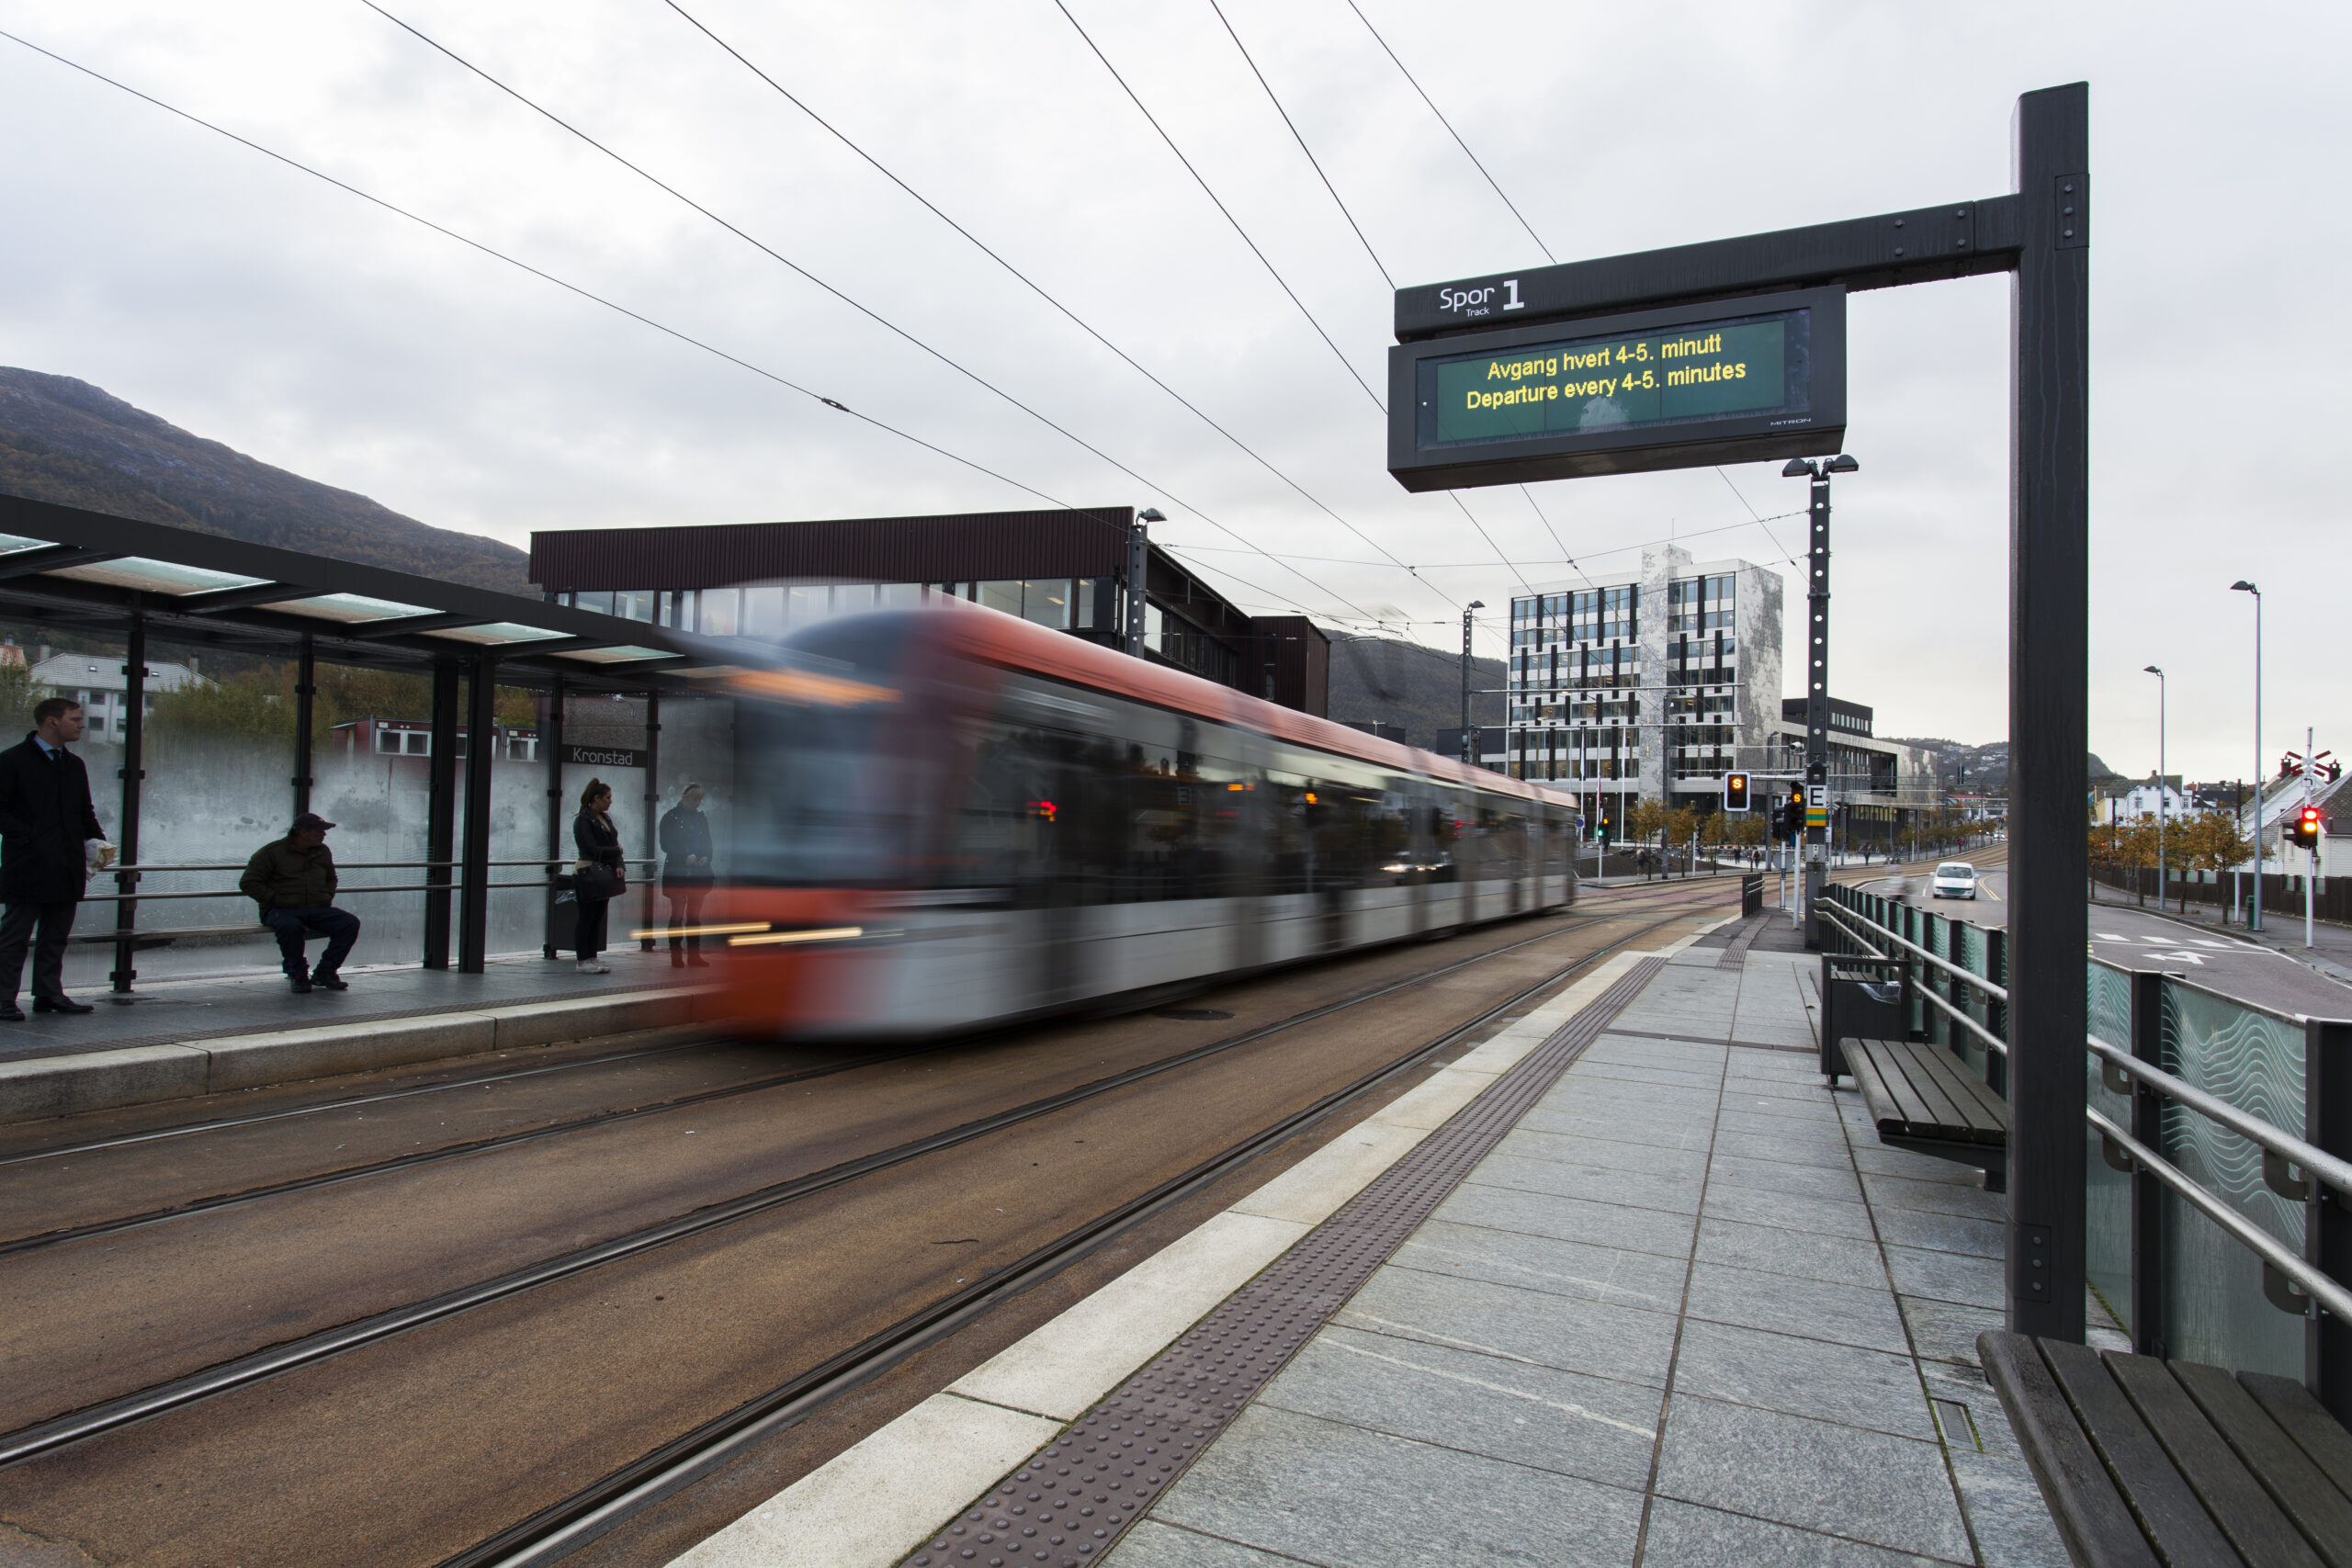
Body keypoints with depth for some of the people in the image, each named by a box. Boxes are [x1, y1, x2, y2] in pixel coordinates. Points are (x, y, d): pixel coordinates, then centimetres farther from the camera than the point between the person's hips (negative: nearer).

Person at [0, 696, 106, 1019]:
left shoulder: (74, 765, 15)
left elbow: (86, 811, 21)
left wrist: (94, 840, 5)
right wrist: (27, 837, -17)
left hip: (67, 868, 6)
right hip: (27, 867, -6)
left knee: (56, 935, 11)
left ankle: (49, 993, 19)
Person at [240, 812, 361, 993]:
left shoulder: (323, 851, 16)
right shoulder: (272, 852, -2)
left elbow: (331, 878, 33)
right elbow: (248, 883, -2)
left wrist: (327, 896, 12)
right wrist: (275, 899, -10)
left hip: (317, 910, 5)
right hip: (281, 910, -5)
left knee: (351, 923, -20)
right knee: (290, 926, -41)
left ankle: (324, 973, -9)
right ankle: (297, 975, -18)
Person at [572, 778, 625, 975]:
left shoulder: (605, 818, 15)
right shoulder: (583, 820, -10)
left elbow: (614, 844, 11)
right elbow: (592, 849, -16)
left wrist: (619, 866, -5)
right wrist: (617, 851, -5)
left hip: (604, 875, 8)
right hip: (588, 875, -8)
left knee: (597, 918, 9)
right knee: (586, 918, -4)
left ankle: (592, 959, 14)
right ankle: (582, 962, 1)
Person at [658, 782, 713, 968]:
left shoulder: (701, 818, 14)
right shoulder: (670, 817, -3)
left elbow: (708, 843, 16)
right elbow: (666, 844, -9)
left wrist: (706, 857, -5)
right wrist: (685, 857, -20)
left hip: (698, 873, 5)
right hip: (677, 873, -5)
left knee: (695, 915, 7)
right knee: (677, 915, -2)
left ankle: (694, 955, 12)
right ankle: (676, 956, 2)